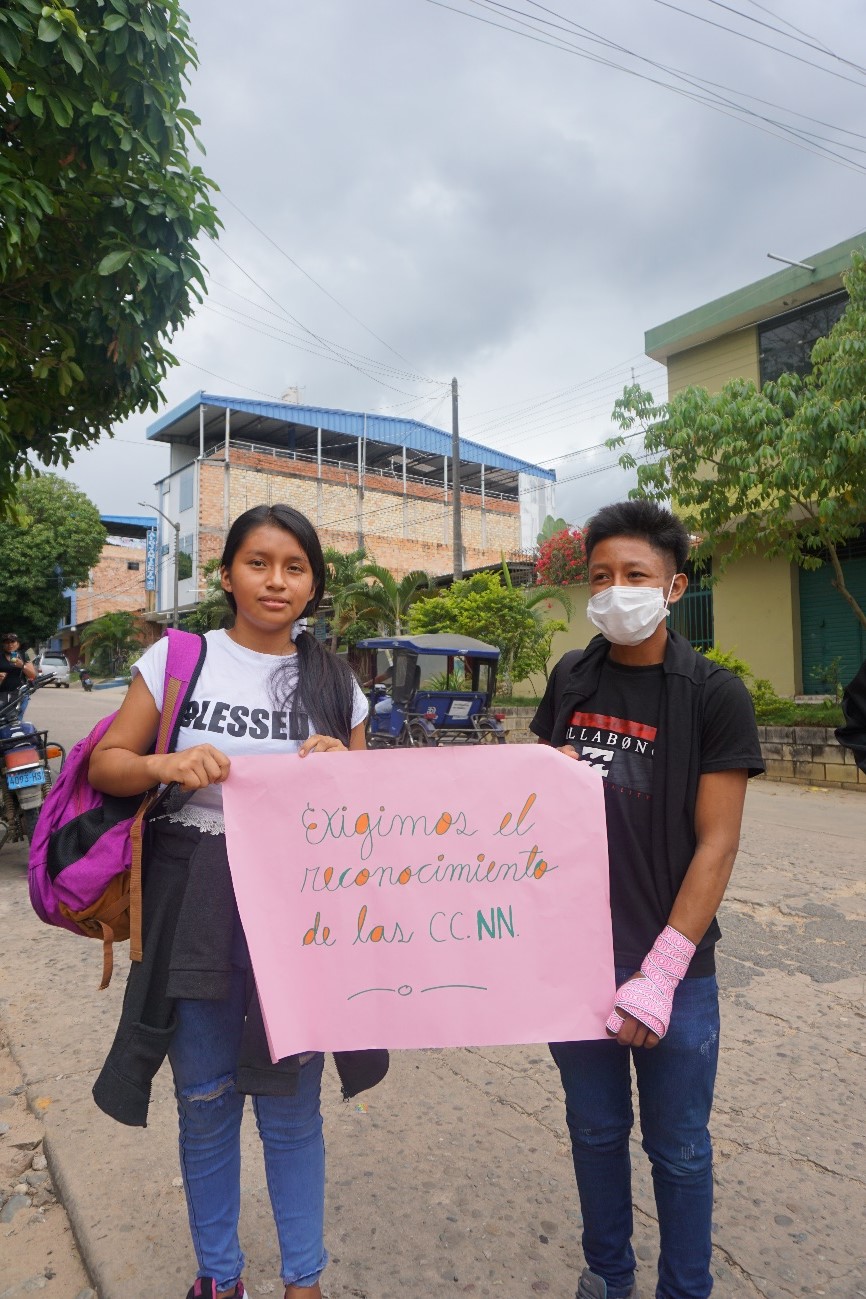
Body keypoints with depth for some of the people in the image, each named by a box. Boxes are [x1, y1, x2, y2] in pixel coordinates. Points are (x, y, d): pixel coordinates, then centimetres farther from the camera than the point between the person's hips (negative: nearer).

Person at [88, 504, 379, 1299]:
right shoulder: (177, 658, -2)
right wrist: (164, 765, -21)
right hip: (196, 915, 0)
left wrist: (341, 769, -14)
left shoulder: (335, 684, 2)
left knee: (291, 1105, 13)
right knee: (205, 1101, 15)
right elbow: (105, 765, -1)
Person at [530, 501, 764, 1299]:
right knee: (596, 1129, 20)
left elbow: (717, 842, -12)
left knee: (678, 1147, 13)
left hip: (672, 968, -3)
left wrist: (661, 972, -15)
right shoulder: (570, 679, 2)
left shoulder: (713, 695, -10)